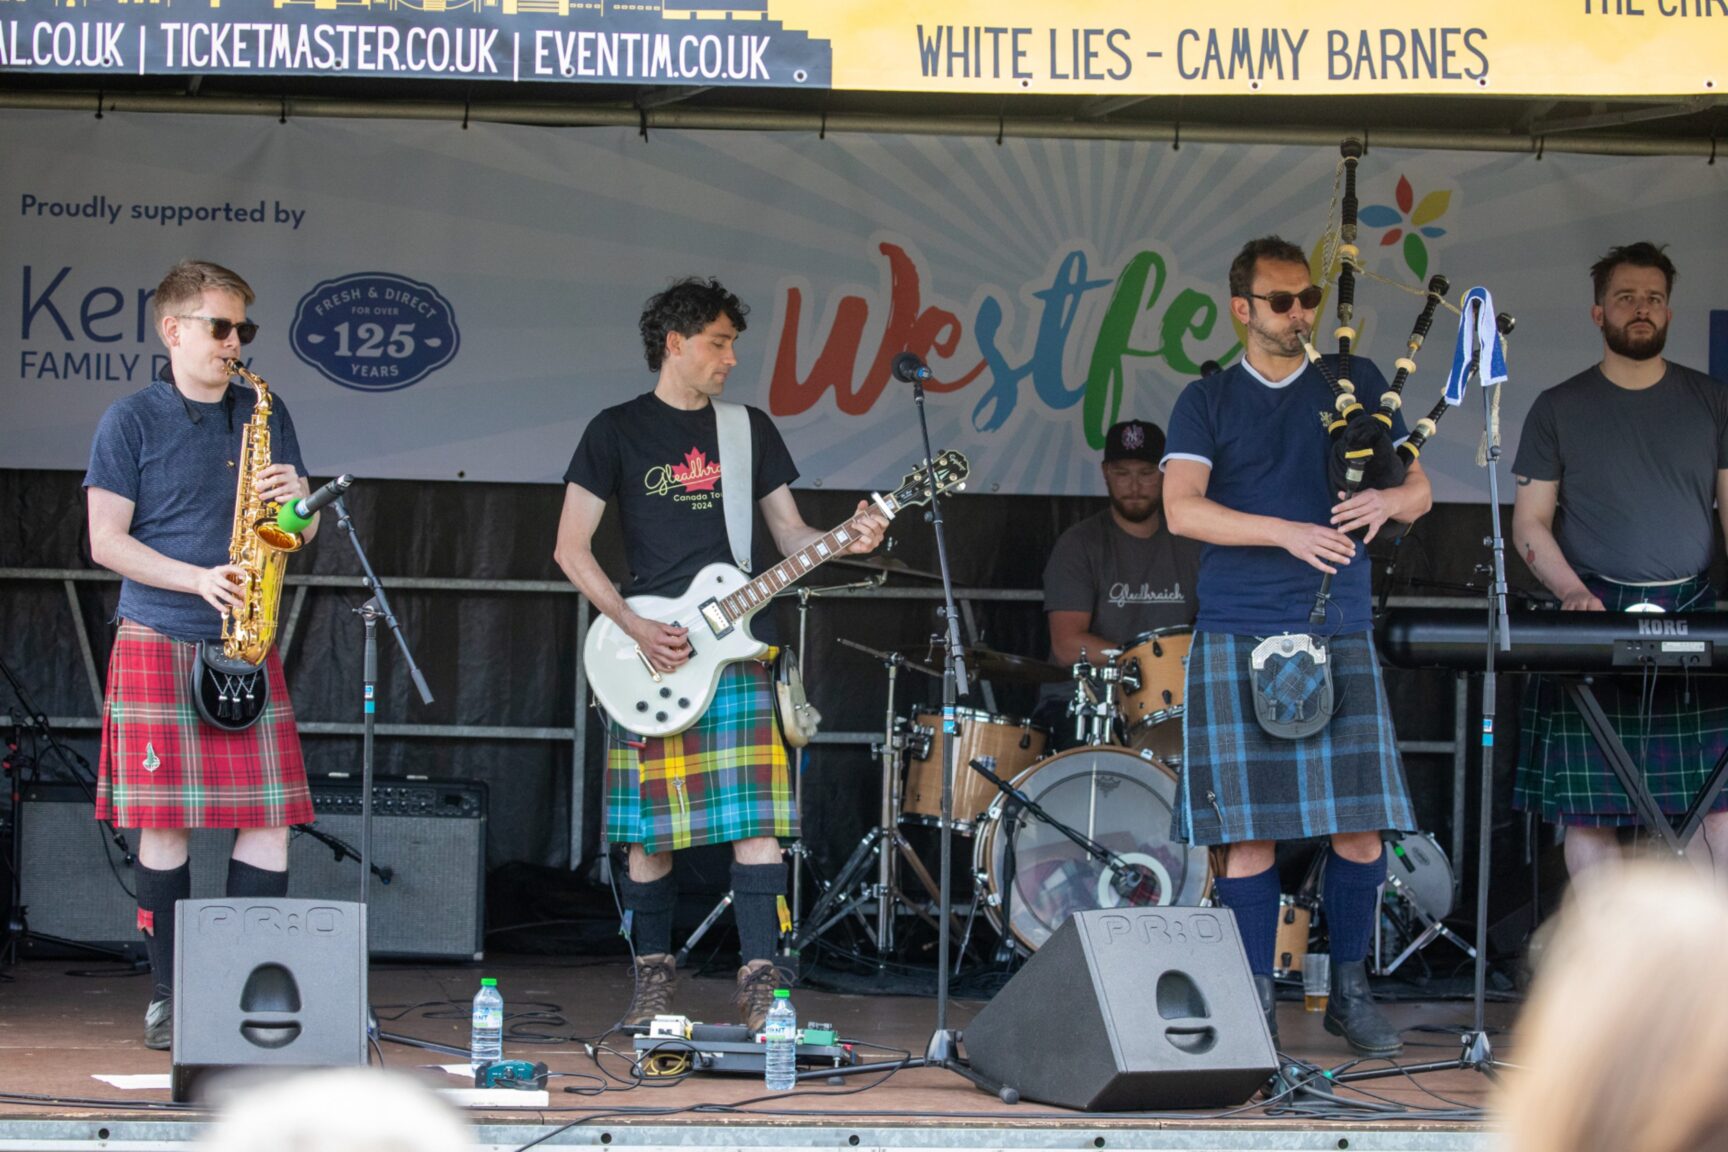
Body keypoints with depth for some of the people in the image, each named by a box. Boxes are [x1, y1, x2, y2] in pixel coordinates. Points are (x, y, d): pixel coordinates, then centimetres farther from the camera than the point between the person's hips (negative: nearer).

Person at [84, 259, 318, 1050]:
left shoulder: (265, 415, 14)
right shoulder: (131, 421, 1)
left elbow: (302, 530, 17)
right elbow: (106, 541, -4)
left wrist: (296, 501, -6)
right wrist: (198, 579, -15)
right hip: (156, 645, -4)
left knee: (271, 819, -3)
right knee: (163, 824, -3)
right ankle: (171, 998, 5)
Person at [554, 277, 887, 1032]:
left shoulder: (750, 429, 14)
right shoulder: (617, 432, 4)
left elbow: (789, 533, 15)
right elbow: (571, 549, 2)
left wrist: (847, 541, -7)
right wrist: (633, 627, -9)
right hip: (647, 654, -2)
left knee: (754, 821, -9)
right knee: (648, 828, 2)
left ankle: (759, 979, -9)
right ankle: (654, 973, 16)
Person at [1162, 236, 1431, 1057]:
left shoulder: (1357, 386, 13)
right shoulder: (1206, 403, 7)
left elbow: (1418, 490, 13)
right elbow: (1182, 510, -7)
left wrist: (1387, 501, -12)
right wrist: (1286, 532, -20)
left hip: (1339, 634, 2)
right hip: (1238, 635, -2)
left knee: (1361, 827, -1)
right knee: (1249, 829, -3)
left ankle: (1349, 991, 14)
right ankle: (1257, 1001, 5)